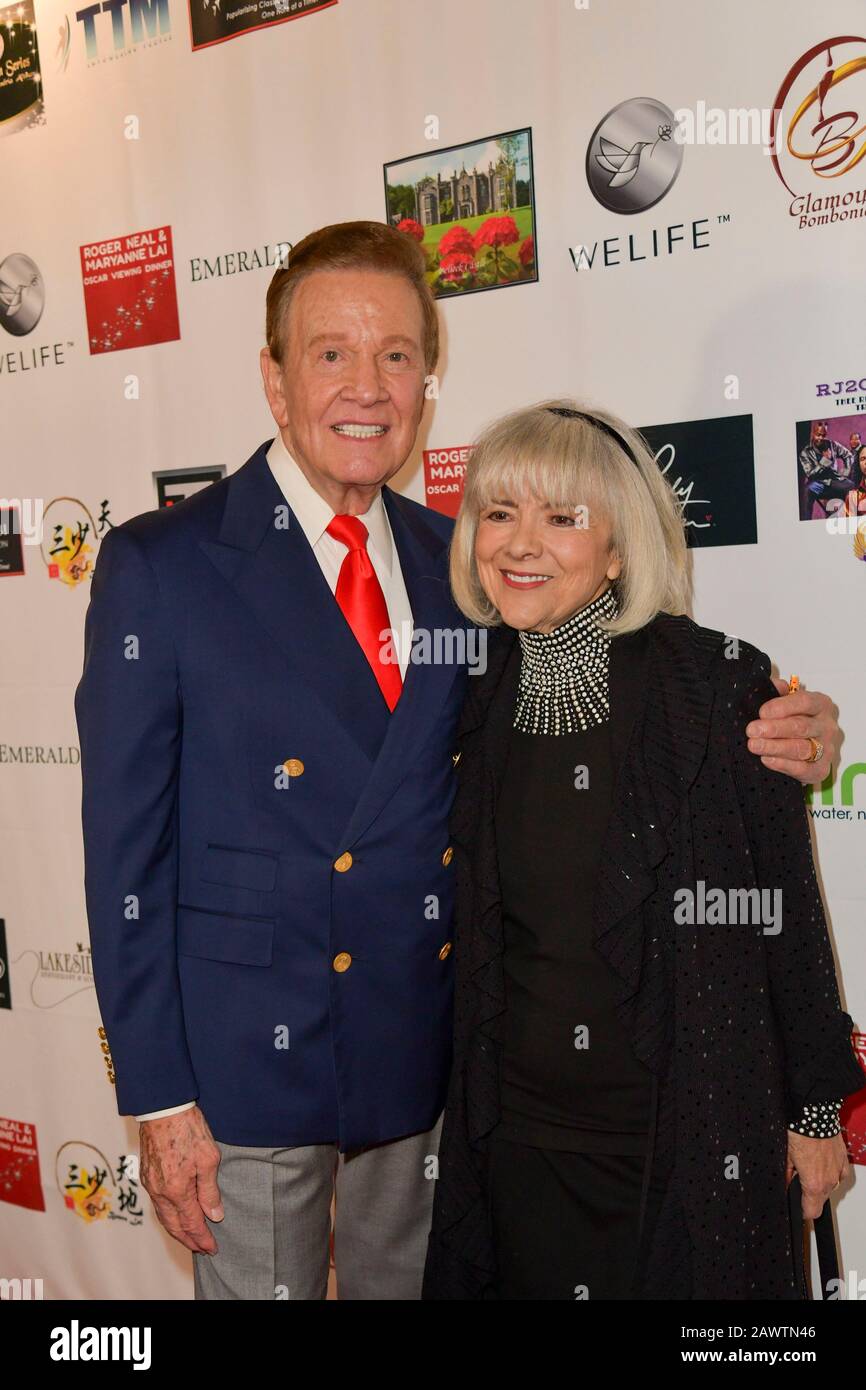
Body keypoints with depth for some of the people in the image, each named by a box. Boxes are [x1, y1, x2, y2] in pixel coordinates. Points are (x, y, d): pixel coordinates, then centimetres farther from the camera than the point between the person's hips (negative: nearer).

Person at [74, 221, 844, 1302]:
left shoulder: (453, 564, 3)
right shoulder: (159, 566, -10)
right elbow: (126, 849, -10)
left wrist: (755, 750, -8)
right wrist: (158, 1095, -11)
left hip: (421, 1053, 5)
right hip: (246, 1064, -4)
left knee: (403, 1281, 22)